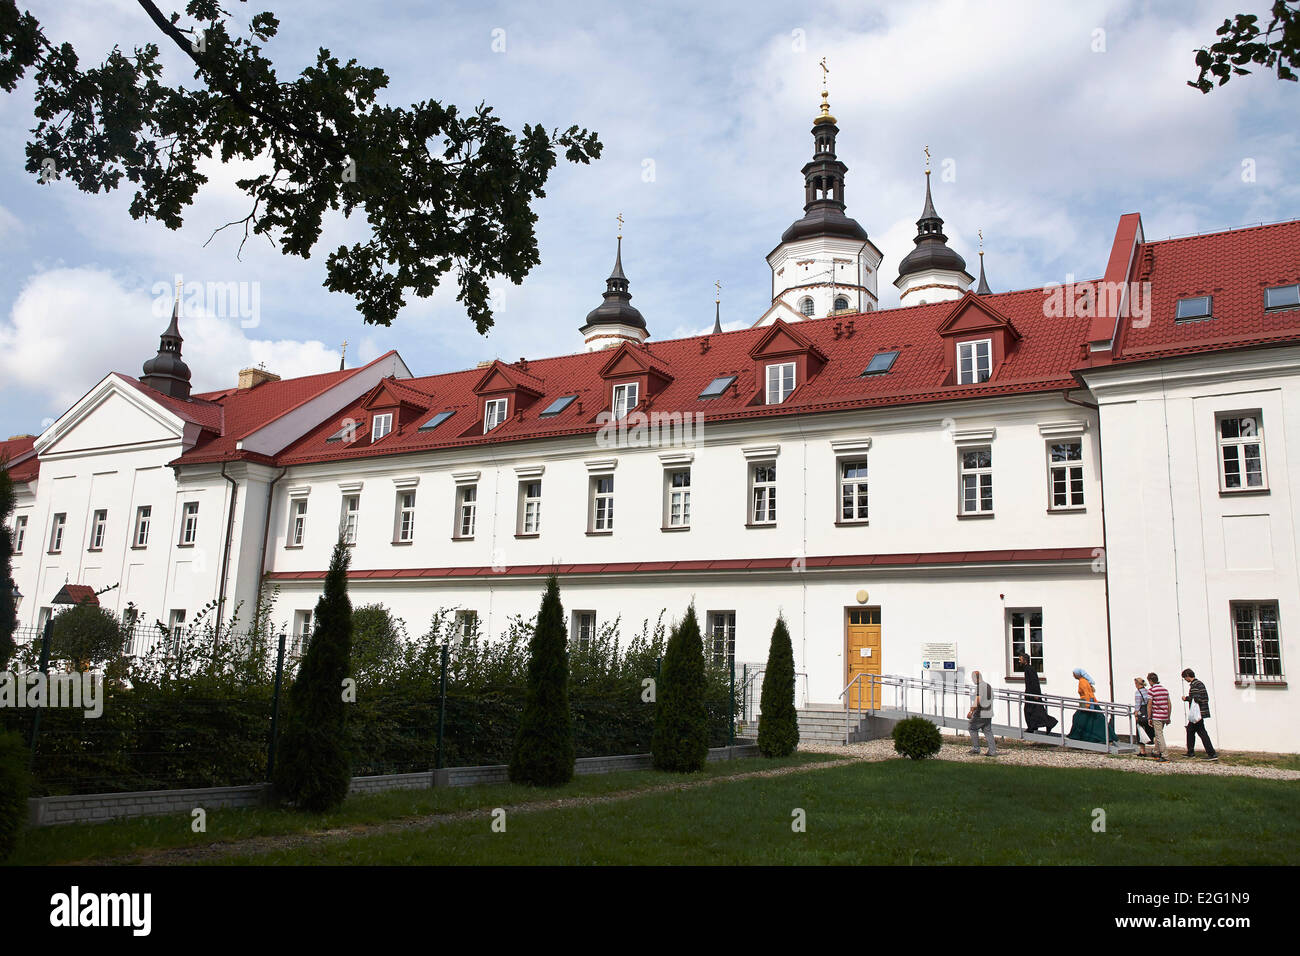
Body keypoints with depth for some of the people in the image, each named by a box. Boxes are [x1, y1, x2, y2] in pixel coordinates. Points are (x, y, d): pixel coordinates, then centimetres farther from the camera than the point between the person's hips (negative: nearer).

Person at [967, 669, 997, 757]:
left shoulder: (979, 686, -15)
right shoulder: (988, 686, 13)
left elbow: (977, 701, -22)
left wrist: (970, 711, -19)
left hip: (980, 713, -8)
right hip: (989, 713, 8)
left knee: (973, 729, 6)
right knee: (988, 731, 8)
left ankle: (976, 748, 5)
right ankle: (992, 751, 4)